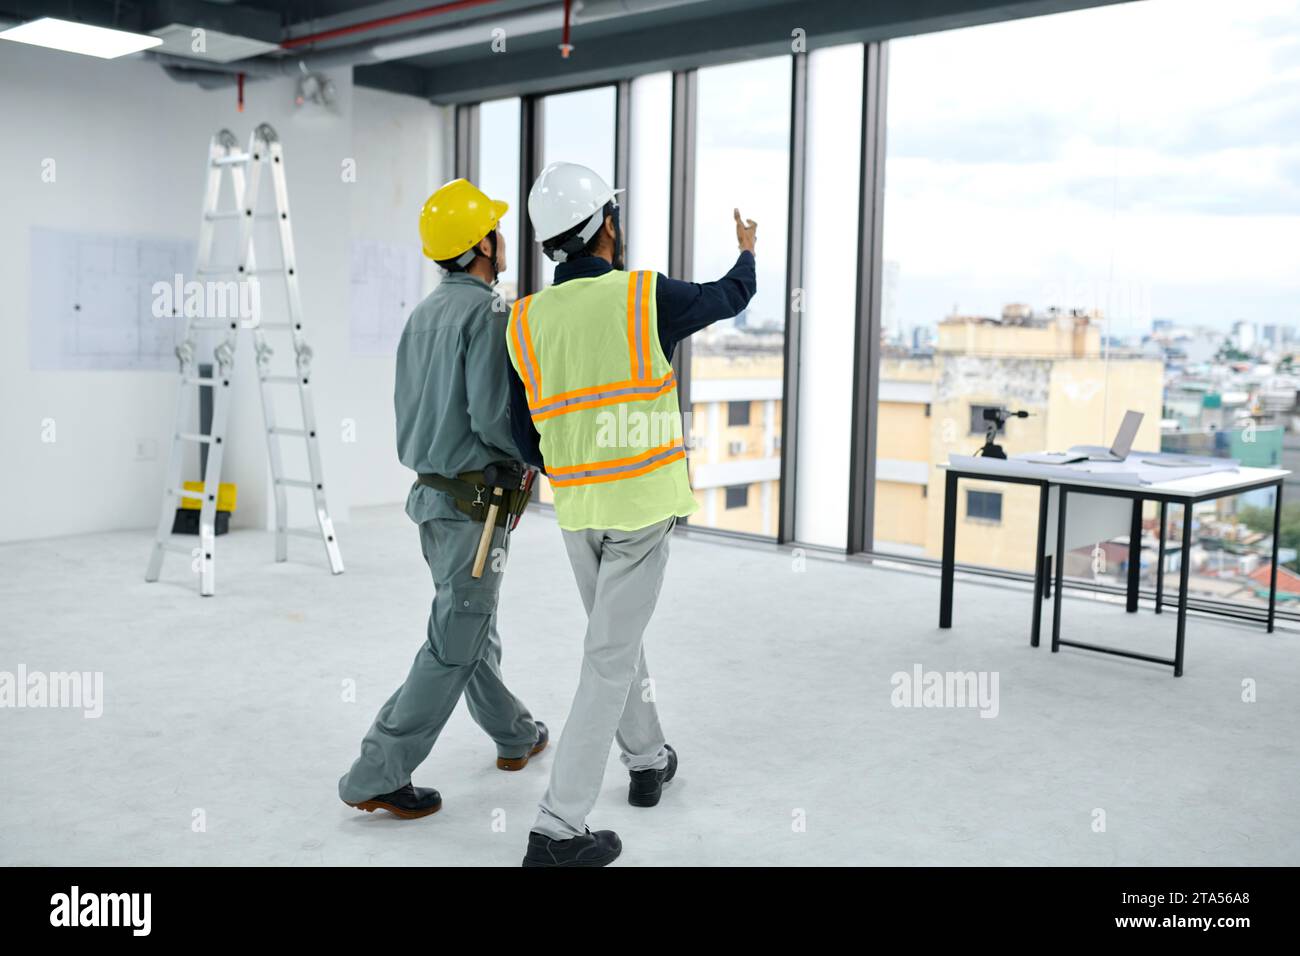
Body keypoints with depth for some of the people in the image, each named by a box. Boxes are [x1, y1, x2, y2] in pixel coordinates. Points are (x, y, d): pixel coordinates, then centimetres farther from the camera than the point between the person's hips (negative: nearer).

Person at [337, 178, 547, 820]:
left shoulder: (424, 313, 9)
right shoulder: (487, 314, -17)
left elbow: (410, 407, 12)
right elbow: (493, 417, -23)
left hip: (429, 490, 9)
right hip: (475, 500, -9)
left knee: (470, 621, 20)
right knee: (453, 645, -2)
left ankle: (514, 736, 39)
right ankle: (377, 777, 1)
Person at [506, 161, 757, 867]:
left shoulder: (526, 321, -2)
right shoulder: (645, 298, -12)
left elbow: (524, 434, 5)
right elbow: (730, 298, 7)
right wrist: (747, 251, 29)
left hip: (576, 509, 5)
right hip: (642, 505, -4)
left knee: (615, 635, 24)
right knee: (609, 659, -1)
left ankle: (648, 761, 41)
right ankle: (558, 831, -1)